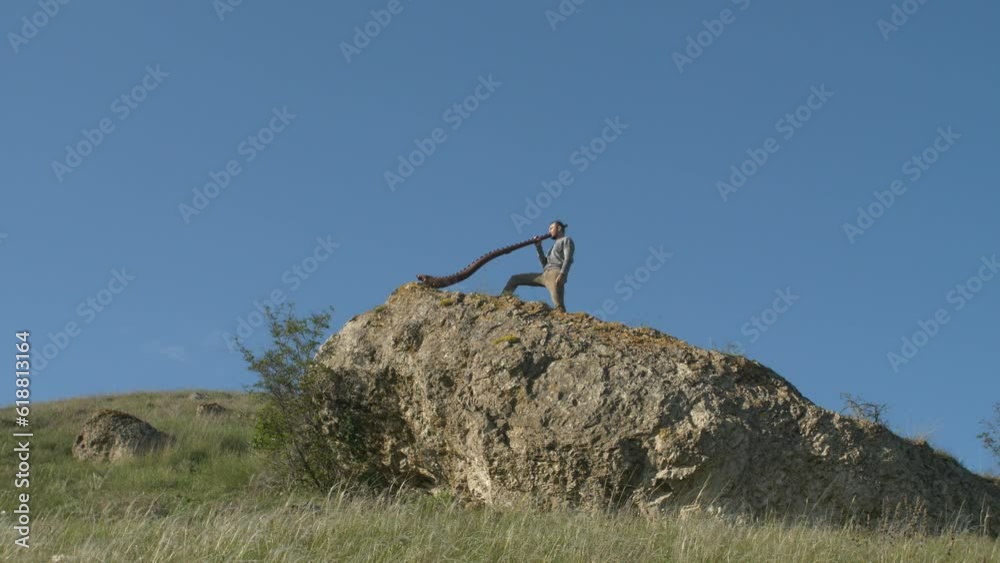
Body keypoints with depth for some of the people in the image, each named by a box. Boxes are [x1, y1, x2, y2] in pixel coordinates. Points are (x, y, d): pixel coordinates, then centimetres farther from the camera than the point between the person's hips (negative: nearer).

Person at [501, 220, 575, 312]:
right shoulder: (555, 246, 35)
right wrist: (539, 248, 18)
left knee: (559, 307, -26)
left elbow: (568, 259, -7)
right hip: (545, 275, 9)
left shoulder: (566, 240, 11)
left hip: (556, 273, -9)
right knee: (514, 279, 10)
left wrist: (562, 274, -23)